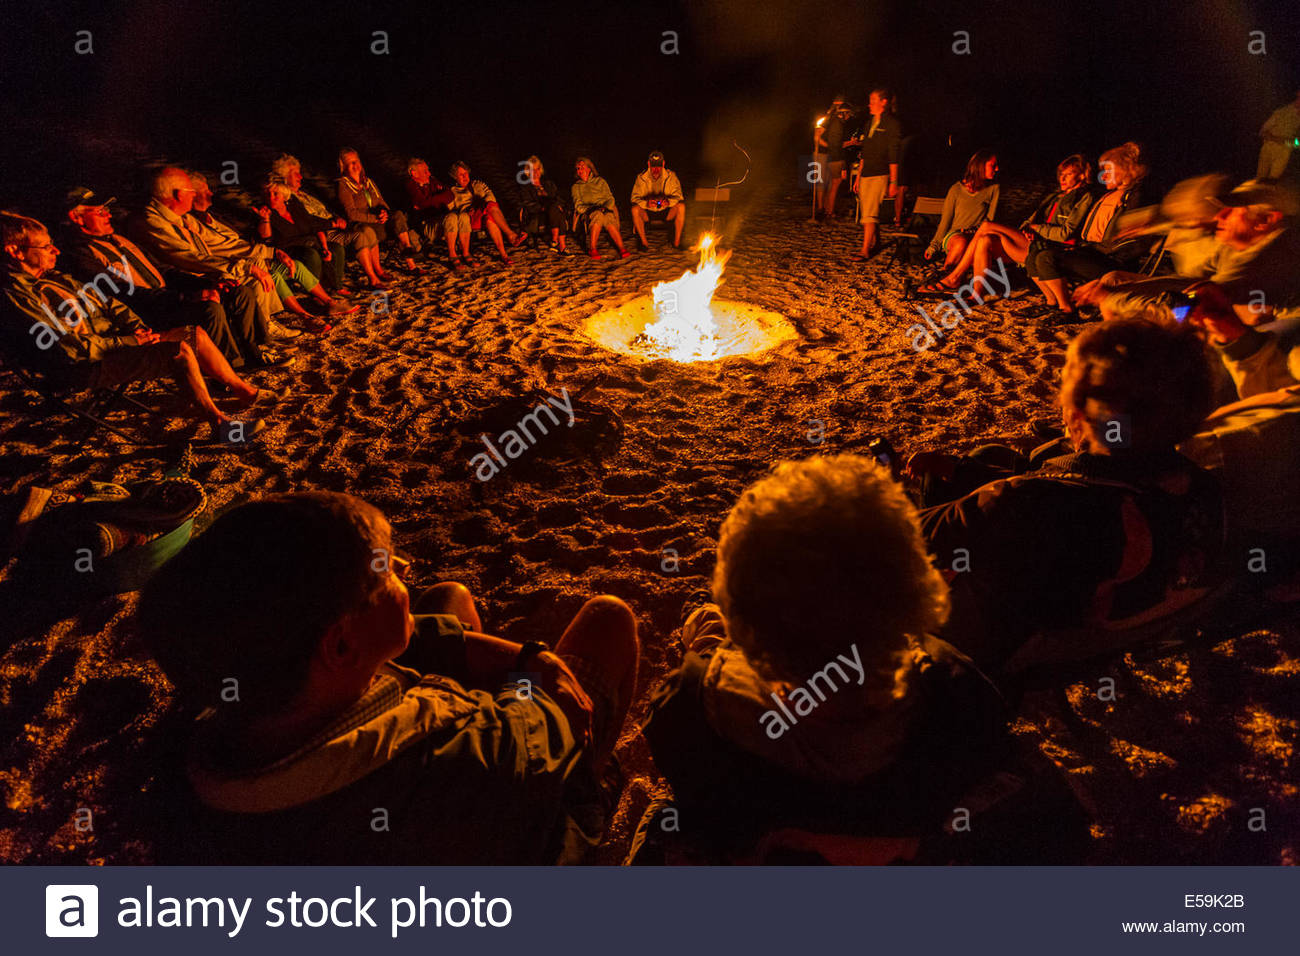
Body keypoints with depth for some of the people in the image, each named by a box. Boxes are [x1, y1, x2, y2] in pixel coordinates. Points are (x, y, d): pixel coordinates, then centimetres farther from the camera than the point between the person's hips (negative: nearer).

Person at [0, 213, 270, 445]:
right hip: (86, 369, -10)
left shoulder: (55, 279, 16)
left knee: (196, 334, 2)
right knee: (180, 350, -26)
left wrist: (139, 329, 0)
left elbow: (105, 301, 18)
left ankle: (245, 391, 12)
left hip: (111, 342, 10)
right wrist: (128, 342, -17)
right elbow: (69, 348, -20)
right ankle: (217, 421, -19)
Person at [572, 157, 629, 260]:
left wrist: (605, 207, -11)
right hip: (587, 213, 0)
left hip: (605, 210, 1)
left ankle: (621, 248, -46)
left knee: (609, 218, -38)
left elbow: (610, 198, 11)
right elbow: (578, 206, 6)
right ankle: (592, 248, -38)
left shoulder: (600, 181, 19)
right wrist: (590, 209, -14)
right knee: (598, 214, -39)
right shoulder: (576, 187, 18)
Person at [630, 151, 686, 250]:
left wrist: (668, 202, -33)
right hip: (648, 213, -1)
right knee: (635, 209, -31)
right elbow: (635, 198, -13)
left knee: (681, 206, -28)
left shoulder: (671, 176, -6)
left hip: (666, 212, 1)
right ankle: (644, 242, -20)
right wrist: (646, 203, -36)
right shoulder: (642, 178, -7)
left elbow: (678, 196, -9)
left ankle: (677, 242, -21)